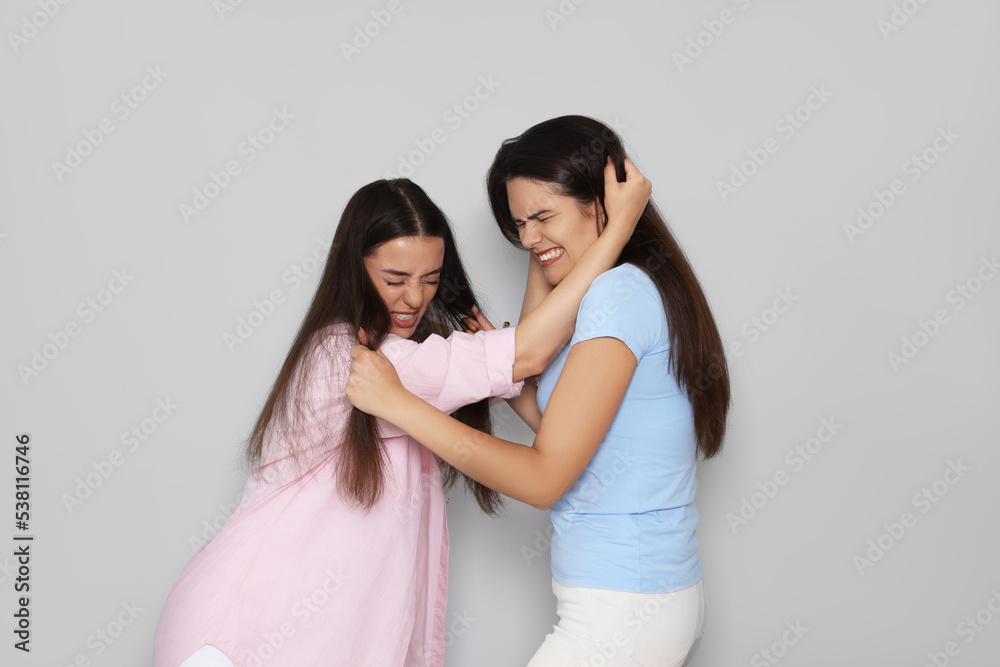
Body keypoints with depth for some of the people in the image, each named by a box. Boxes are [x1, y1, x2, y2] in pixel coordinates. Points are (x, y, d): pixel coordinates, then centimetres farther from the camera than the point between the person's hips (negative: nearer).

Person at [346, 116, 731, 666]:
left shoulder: (619, 293, -18)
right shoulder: (642, 290, 11)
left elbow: (545, 478, -20)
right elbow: (558, 427, 13)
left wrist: (396, 401, -18)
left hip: (622, 613, -9)